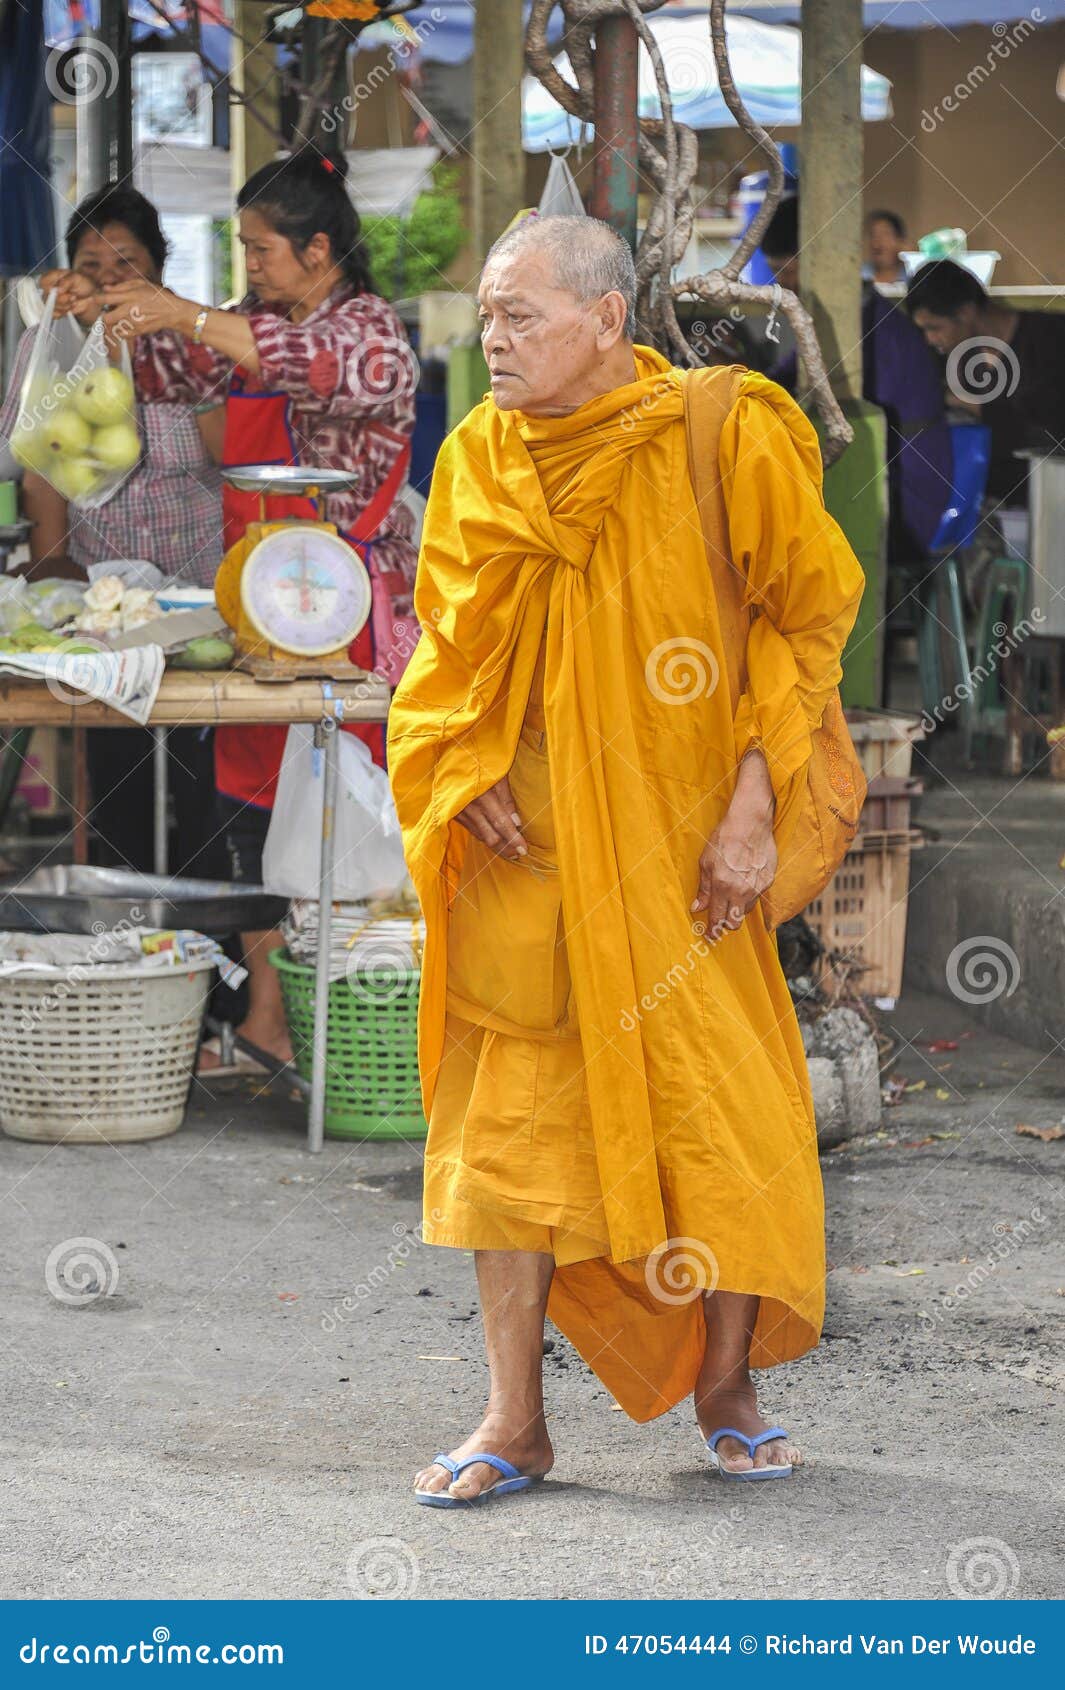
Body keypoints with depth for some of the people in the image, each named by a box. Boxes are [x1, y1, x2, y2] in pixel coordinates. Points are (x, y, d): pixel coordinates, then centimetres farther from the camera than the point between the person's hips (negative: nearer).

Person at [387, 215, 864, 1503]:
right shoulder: (477, 460, 2)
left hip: (681, 850, -2)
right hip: (525, 853, 2)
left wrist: (754, 802, -10)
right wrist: (472, 776, -4)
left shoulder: (726, 440, -8)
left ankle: (727, 1389, 21)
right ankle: (514, 1422, 6)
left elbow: (808, 613, -4)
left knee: (725, 1117, 2)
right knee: (513, 1120, 0)